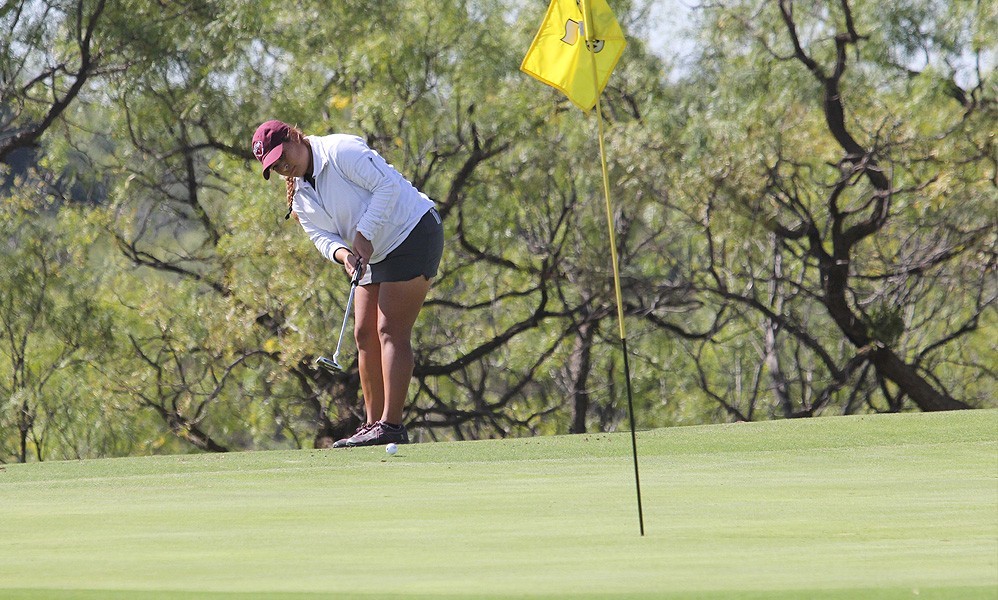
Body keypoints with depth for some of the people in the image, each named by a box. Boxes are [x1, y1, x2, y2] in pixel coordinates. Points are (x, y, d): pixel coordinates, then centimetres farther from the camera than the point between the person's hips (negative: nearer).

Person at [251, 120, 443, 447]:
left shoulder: (342, 151, -17)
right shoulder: (300, 194, 9)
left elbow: (387, 185, -22)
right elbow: (321, 235, 4)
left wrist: (364, 234, -23)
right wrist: (342, 253, -18)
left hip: (413, 233, -10)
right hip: (378, 256, 10)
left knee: (391, 332, -14)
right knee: (365, 333, 5)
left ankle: (391, 426, -16)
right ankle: (374, 423, 10)